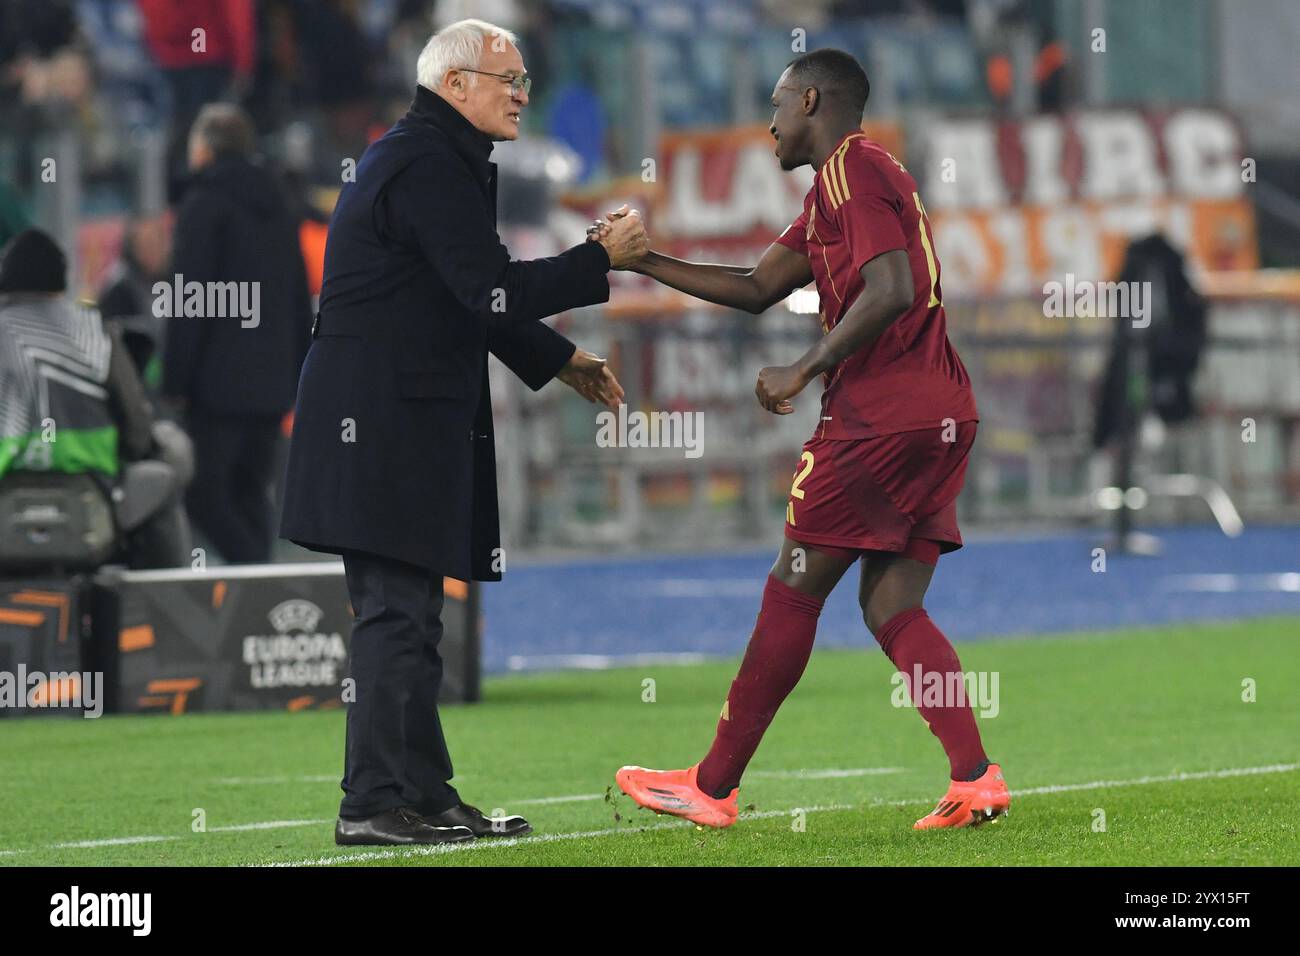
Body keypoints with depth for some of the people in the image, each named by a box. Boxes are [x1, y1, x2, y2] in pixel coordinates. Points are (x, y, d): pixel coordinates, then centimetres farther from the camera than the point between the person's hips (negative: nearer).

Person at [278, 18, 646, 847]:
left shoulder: (435, 158, 20)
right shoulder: (427, 163, -14)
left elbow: (475, 299, 28)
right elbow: (492, 290, -20)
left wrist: (559, 361, 25)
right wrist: (603, 260, -11)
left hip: (405, 420, 11)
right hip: (387, 422, -11)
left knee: (406, 614, 12)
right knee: (398, 610, -9)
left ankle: (424, 798, 15)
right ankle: (377, 803, -8)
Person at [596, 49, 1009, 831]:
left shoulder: (853, 171, -8)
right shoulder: (850, 176, 24)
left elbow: (890, 292, -21)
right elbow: (758, 288, 28)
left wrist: (805, 372, -16)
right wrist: (644, 261, 25)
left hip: (879, 416, -9)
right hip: (940, 416, 9)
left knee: (792, 592, -1)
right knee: (892, 607, 7)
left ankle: (714, 787, 6)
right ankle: (977, 779, -8)